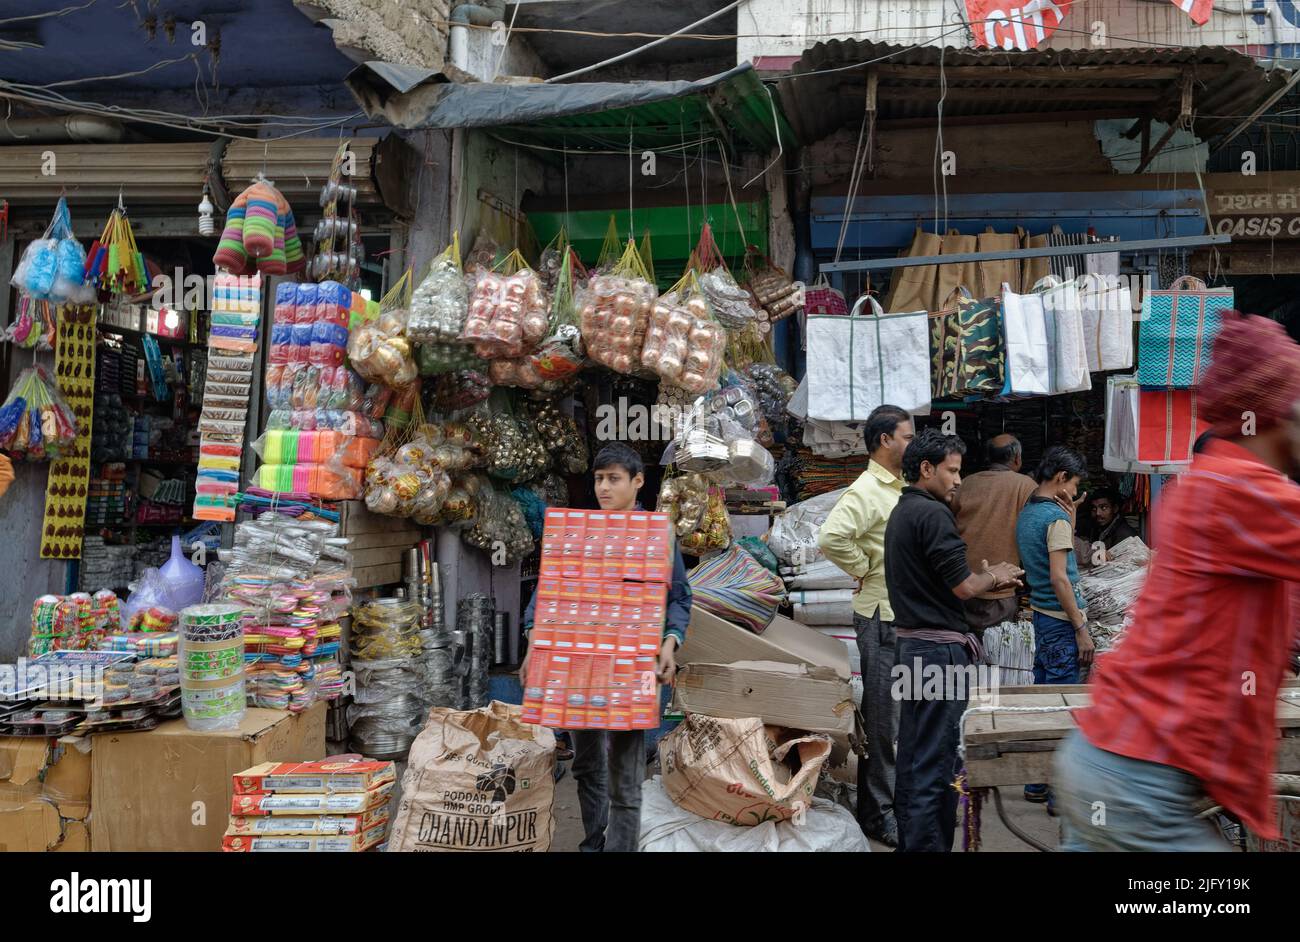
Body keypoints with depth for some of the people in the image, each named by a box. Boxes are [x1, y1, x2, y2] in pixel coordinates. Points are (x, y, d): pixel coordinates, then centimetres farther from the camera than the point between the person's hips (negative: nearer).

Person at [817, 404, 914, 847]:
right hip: (883, 616, -9)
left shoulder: (901, 487, 13)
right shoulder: (867, 490, -16)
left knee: (901, 713, 17)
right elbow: (830, 538, -33)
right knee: (883, 716, -1)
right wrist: (863, 570, -18)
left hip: (909, 616, 9)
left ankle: (898, 796, 30)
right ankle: (878, 814, 10)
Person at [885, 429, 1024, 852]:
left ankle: (909, 840, 22)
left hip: (910, 642, 10)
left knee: (913, 755, 14)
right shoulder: (933, 514, -15)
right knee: (937, 762, -5)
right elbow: (962, 586, -15)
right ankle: (928, 844, -1)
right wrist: (993, 577, 4)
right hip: (940, 647, -10)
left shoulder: (901, 512, 15)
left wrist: (988, 578, 15)